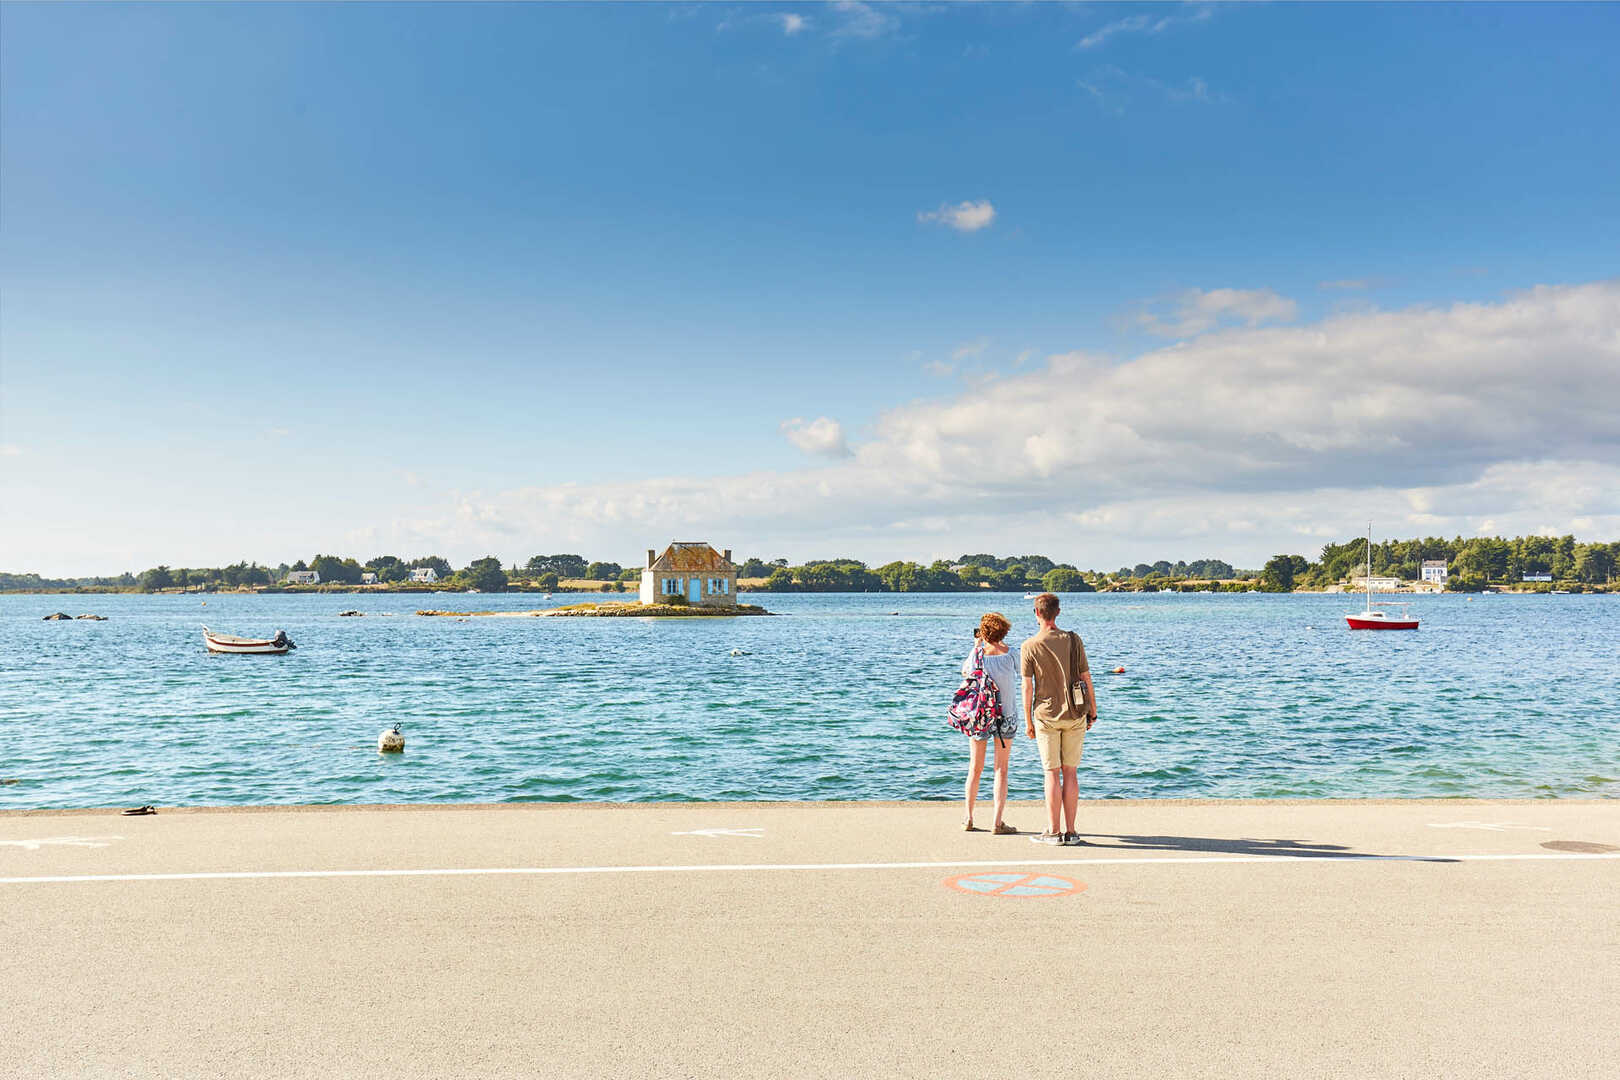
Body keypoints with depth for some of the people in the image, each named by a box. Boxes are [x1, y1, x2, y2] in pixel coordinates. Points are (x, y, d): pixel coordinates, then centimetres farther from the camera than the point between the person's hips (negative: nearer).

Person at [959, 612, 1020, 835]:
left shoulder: (977, 657, -14)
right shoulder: (1012, 656, -13)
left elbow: (964, 671, 8)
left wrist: (976, 646, 12)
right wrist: (1000, 644, 13)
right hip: (1007, 718, 0)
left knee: (975, 769, 15)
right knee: (1001, 770, 7)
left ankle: (968, 818, 24)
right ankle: (998, 822, 3)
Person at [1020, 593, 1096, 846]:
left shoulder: (1029, 647, -7)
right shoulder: (1074, 641, -2)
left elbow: (1027, 687, -6)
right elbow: (1086, 678, 0)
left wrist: (1028, 721, 2)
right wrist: (1093, 711, 11)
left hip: (1046, 716, -2)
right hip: (1075, 715, 2)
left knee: (1052, 774, 3)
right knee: (1070, 773, 8)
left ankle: (1053, 832, 4)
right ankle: (1070, 831, 10)